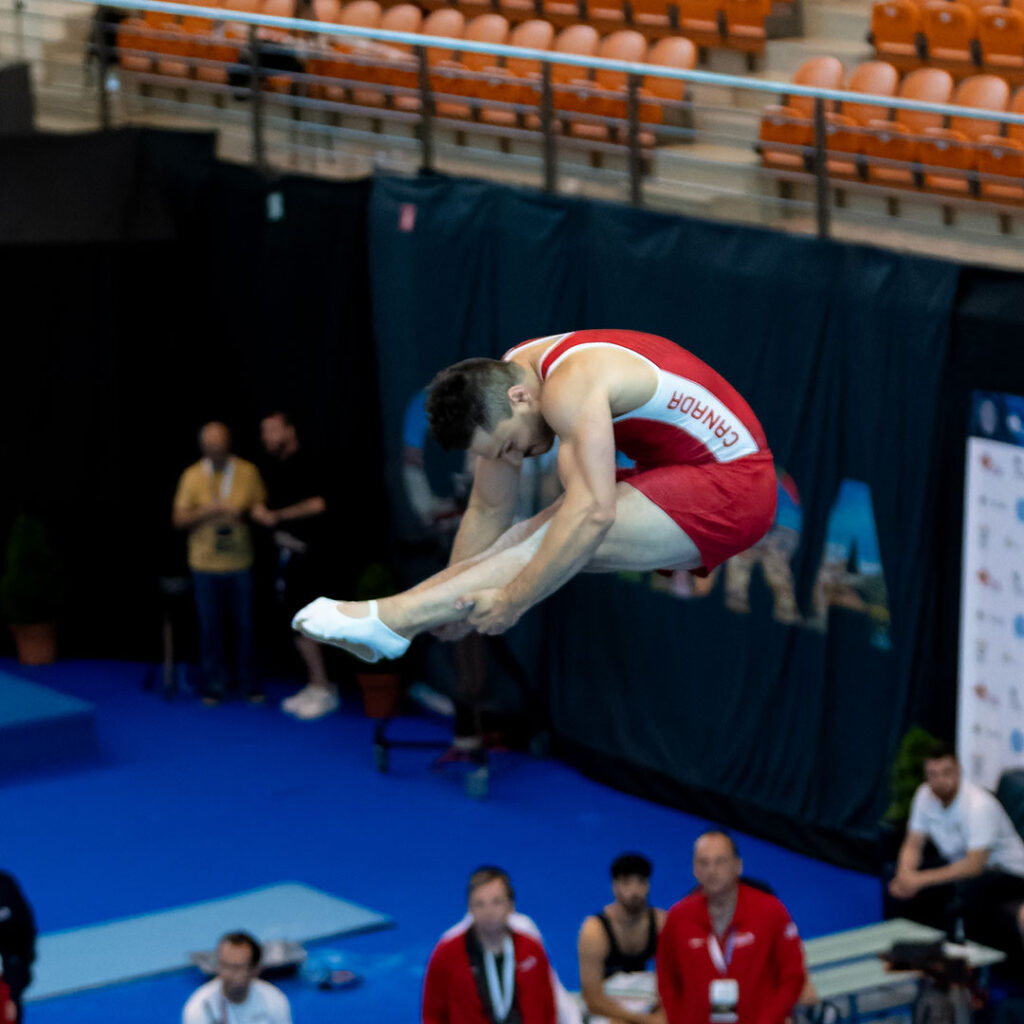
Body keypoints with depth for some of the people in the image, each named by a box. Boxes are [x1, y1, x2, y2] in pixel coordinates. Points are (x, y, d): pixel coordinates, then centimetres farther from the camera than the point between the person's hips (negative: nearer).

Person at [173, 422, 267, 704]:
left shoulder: (247, 472, 1)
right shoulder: (192, 476, 0)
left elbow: (262, 507, 7)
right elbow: (179, 519, -1)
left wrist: (245, 511, -14)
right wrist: (206, 511, -17)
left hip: (241, 563, 0)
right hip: (206, 564, 0)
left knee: (245, 625, 3)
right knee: (210, 626, 4)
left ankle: (249, 684, 14)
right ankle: (214, 686, 15)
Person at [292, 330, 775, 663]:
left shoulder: (569, 389, -27)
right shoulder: (501, 381, 1)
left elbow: (591, 515, -36)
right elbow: (487, 512, 9)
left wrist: (512, 600, -31)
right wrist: (449, 600, 5)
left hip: (731, 487, -10)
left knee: (562, 539, -22)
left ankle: (387, 621, -24)